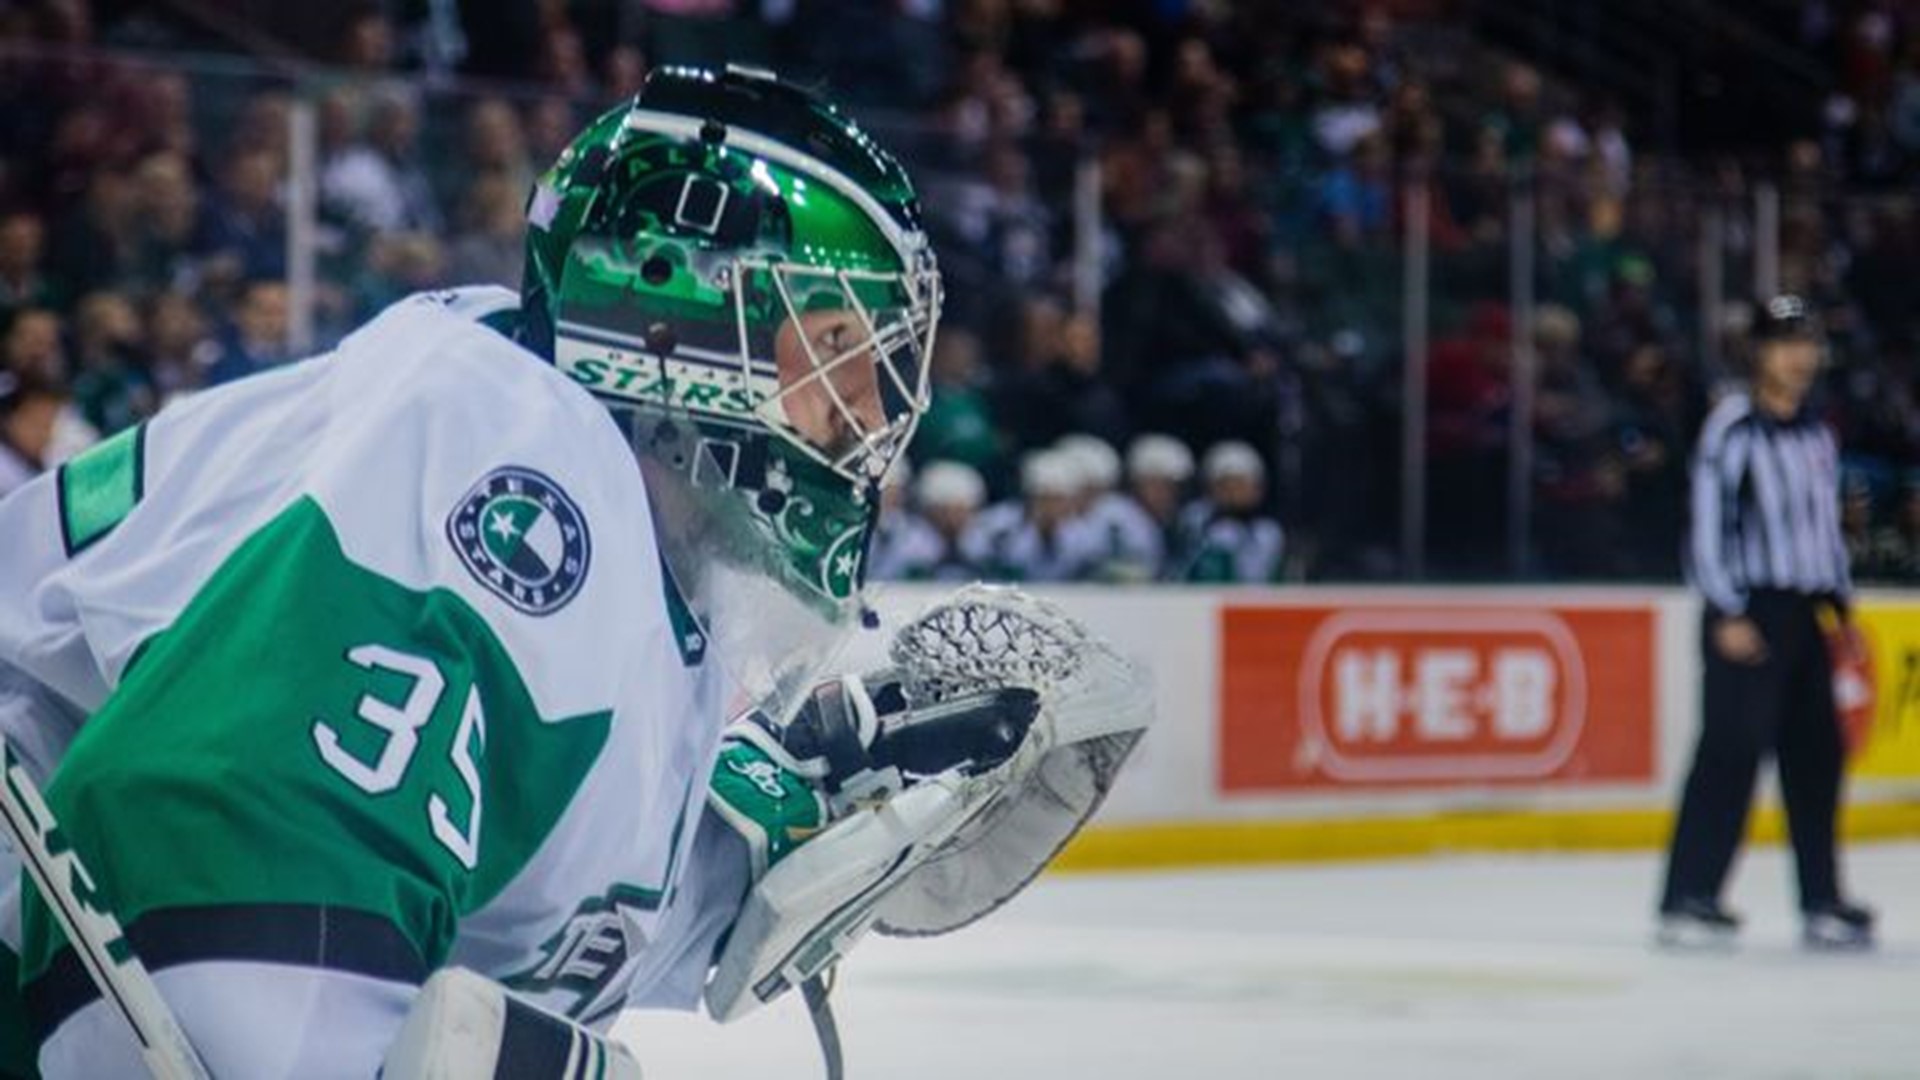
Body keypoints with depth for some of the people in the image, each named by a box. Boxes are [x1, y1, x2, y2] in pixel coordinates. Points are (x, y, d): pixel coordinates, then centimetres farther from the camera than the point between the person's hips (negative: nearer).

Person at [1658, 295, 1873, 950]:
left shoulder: (1816, 435, 17)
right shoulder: (1733, 428, -8)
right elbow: (1708, 521, -12)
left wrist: (1842, 605, 19)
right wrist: (1727, 615, -16)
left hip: (1806, 614, 8)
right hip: (1747, 612, -8)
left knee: (1817, 755, 7)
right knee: (1732, 749, -13)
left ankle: (1821, 902, 14)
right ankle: (1688, 899, -12)